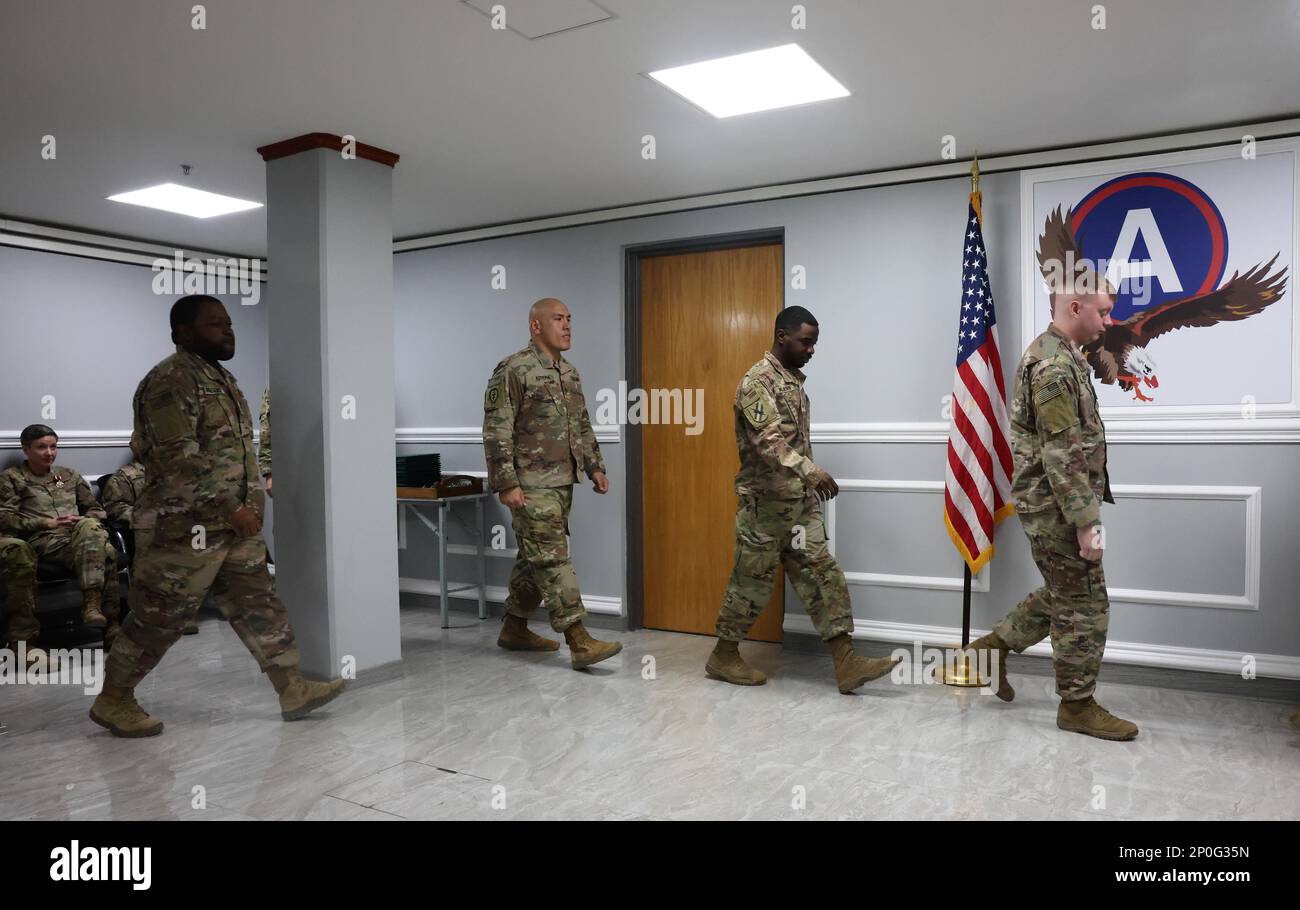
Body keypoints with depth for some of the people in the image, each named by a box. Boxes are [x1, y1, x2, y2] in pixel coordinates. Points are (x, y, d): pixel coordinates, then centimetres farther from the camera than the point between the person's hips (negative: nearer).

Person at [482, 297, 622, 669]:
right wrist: (506, 483, -19)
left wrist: (595, 467, 16)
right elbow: (496, 431, -15)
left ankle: (514, 628, 27)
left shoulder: (569, 372, 15)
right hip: (531, 486, -8)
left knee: (535, 559, 14)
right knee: (552, 559, -9)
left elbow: (583, 427, 23)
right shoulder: (513, 370, -11)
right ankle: (579, 641, -8)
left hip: (562, 482, 8)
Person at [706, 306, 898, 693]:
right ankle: (723, 656, 20)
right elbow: (769, 440, -30)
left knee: (824, 577, 3)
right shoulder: (757, 382, -16)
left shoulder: (794, 379, 13)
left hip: (801, 502, 8)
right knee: (752, 581, 3)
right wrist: (810, 471, -43)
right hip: (765, 504, -8)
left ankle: (847, 664, 4)